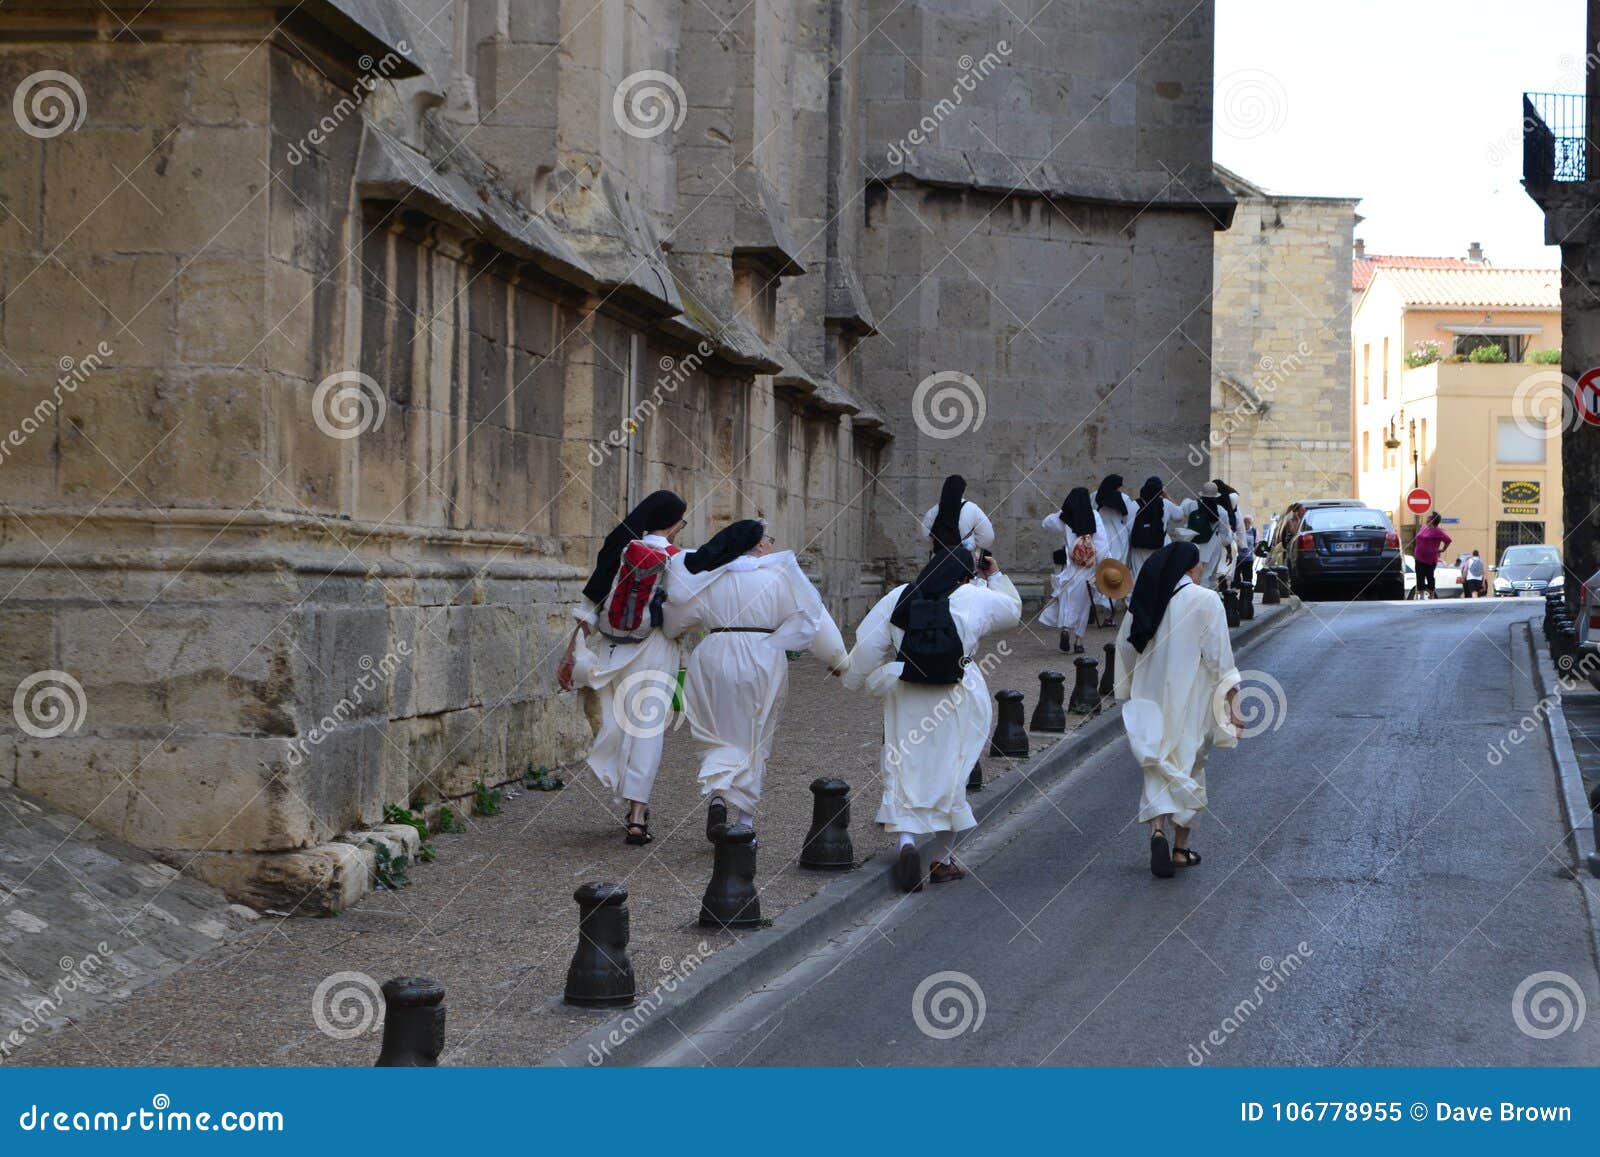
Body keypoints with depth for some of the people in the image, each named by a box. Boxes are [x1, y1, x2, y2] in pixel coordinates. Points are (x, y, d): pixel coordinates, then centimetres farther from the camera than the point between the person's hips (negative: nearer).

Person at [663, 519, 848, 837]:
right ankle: (745, 817, 11)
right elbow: (812, 616, -2)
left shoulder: (709, 578, 6)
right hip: (761, 661, -3)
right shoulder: (779, 575, -4)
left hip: (714, 658, 3)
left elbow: (678, 616, 16)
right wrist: (837, 658, 7)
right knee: (754, 739, 9)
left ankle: (717, 792, -13)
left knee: (721, 734, 14)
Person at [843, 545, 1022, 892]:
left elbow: (869, 644, 0)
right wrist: (995, 577, 27)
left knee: (905, 770, 9)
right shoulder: (976, 599, -3)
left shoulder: (898, 597, 0)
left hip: (906, 696, 1)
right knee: (952, 773, 10)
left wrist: (853, 679, 12)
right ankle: (943, 858, 17)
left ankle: (907, 841, -13)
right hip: (959, 699, -1)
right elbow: (1013, 611, 17)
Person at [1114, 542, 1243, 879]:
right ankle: (1181, 847, 15)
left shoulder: (1145, 601, 3)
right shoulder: (1205, 601, -10)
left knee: (1158, 767, 7)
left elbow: (1125, 648, 10)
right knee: (1190, 767, 12)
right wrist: (1232, 701, -7)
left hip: (1150, 699, 3)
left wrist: (1128, 694, 22)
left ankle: (1158, 828, -18)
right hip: (1191, 700, -3)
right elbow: (1220, 657, -12)